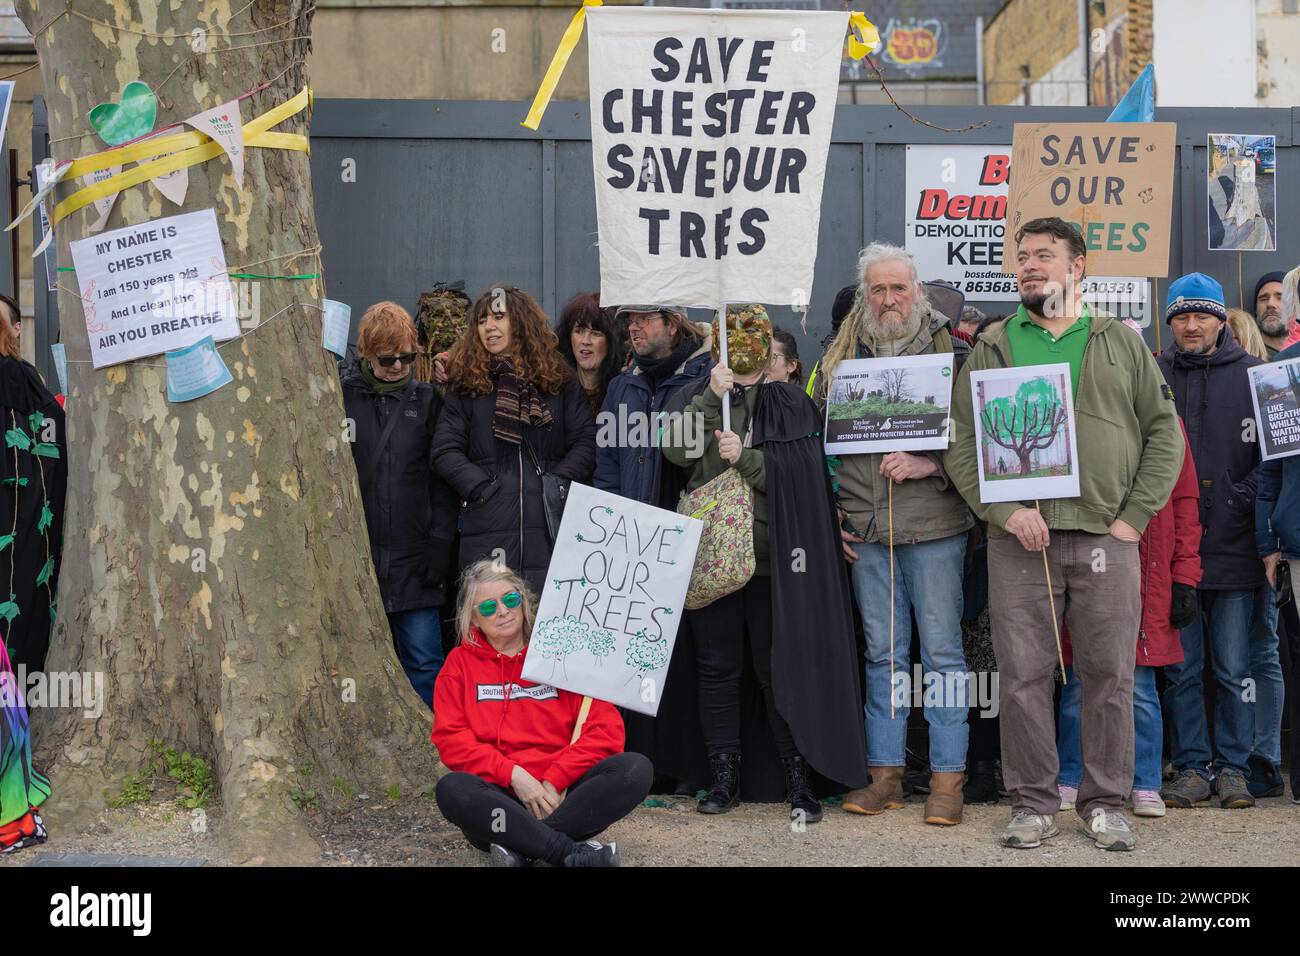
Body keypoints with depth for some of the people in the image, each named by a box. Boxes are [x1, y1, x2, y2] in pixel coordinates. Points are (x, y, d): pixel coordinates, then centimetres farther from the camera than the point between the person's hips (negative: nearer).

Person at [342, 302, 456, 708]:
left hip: (414, 559, 1)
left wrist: (439, 544, -2)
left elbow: (442, 479, 7)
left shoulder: (426, 400, 8)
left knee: (424, 661, -1)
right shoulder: (340, 396, 2)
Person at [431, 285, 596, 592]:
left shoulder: (560, 381, 14)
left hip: (551, 525, 0)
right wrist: (481, 488, -9)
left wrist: (559, 483, -8)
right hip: (487, 529, 0)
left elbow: (586, 442, 7)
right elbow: (445, 451, 5)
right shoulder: (465, 385, 13)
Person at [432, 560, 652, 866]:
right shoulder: (461, 663, 11)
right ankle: (572, 852, -33)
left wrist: (554, 781, -11)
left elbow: (607, 729, 1)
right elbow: (451, 739, 0)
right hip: (501, 797, -1)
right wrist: (513, 774, -14)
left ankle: (522, 846, -31)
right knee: (451, 789, -33)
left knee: (636, 768, -25)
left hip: (561, 795, 1)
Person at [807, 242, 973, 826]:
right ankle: (885, 773, 16)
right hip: (864, 529, 4)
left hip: (933, 524, -4)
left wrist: (931, 465, -17)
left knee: (942, 651, 0)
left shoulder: (948, 351, 0)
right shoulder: (841, 359, 11)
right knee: (882, 652, 9)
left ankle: (947, 778, 6)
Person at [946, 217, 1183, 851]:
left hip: (1108, 537, 0)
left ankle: (1106, 803, 16)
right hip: (1019, 538, 0)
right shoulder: (992, 348, 10)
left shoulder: (1122, 345, 12)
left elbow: (1163, 433, 10)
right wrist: (1004, 511, -10)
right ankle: (1033, 804, 13)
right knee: (1024, 675, 2)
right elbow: (961, 442, 4)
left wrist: (1135, 515, -1)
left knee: (1109, 676, 4)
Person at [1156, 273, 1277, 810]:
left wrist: (1243, 498, -10)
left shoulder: (1253, 376, 5)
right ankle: (1192, 768, 15)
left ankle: (1233, 767, 14)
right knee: (1181, 670, 6)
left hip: (1234, 547, -1)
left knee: (1235, 669, 4)